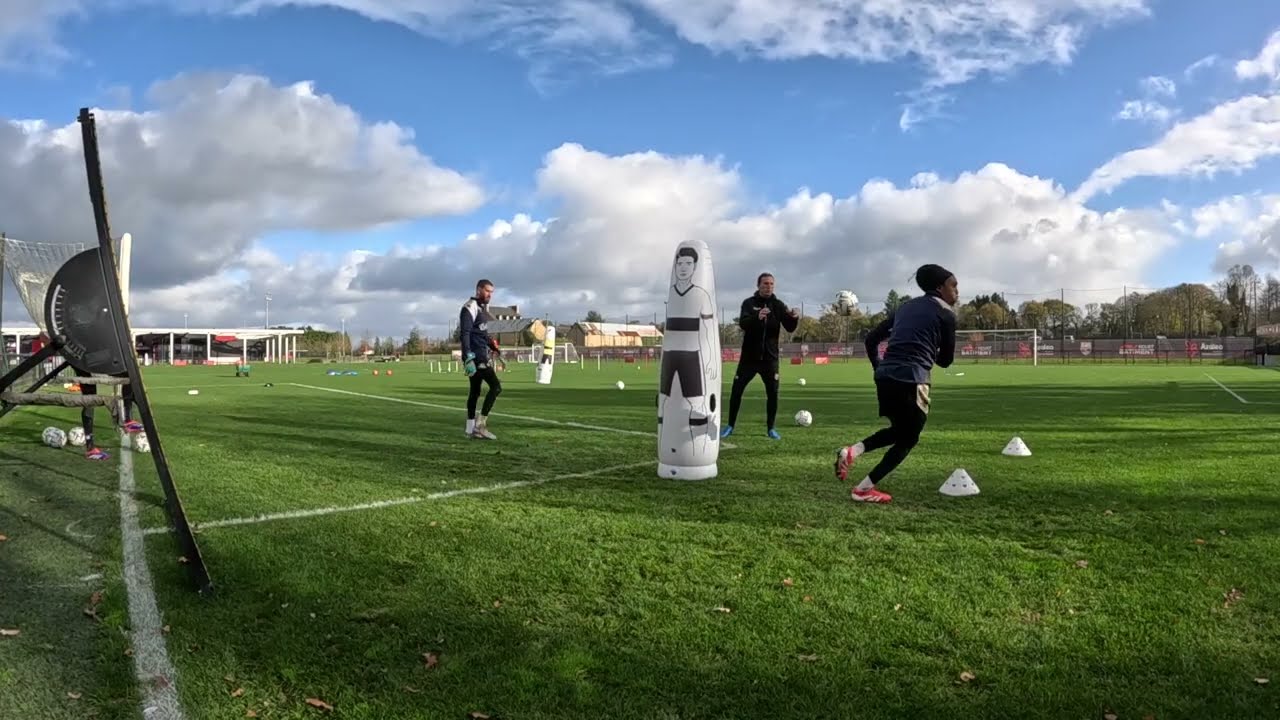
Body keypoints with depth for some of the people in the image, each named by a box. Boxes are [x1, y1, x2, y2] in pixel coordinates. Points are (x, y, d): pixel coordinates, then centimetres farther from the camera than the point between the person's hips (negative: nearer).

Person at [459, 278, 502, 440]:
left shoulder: (483, 307, 18)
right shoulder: (470, 307, -11)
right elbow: (464, 334, -19)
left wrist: (492, 346, 15)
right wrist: (468, 358, -25)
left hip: (482, 355, 10)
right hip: (475, 356, -10)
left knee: (475, 391, 11)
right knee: (496, 386, -13)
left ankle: (471, 429, 16)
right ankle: (480, 424, -10)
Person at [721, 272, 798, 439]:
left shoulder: (778, 305, 2)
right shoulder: (749, 303, -4)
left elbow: (790, 328, -6)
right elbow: (742, 324, -21)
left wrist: (794, 318, -29)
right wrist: (757, 317, -42)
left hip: (770, 357, 1)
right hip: (749, 356, -1)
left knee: (773, 393, 0)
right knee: (736, 391, 2)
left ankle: (771, 428, 14)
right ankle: (730, 426, 16)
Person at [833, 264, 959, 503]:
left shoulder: (906, 306, 21)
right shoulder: (946, 314, 3)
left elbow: (871, 339, 17)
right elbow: (946, 360, 8)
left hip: (885, 377, 7)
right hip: (911, 382, -7)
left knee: (898, 430, 27)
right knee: (907, 439, 11)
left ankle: (852, 451, 4)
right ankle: (865, 488, 6)